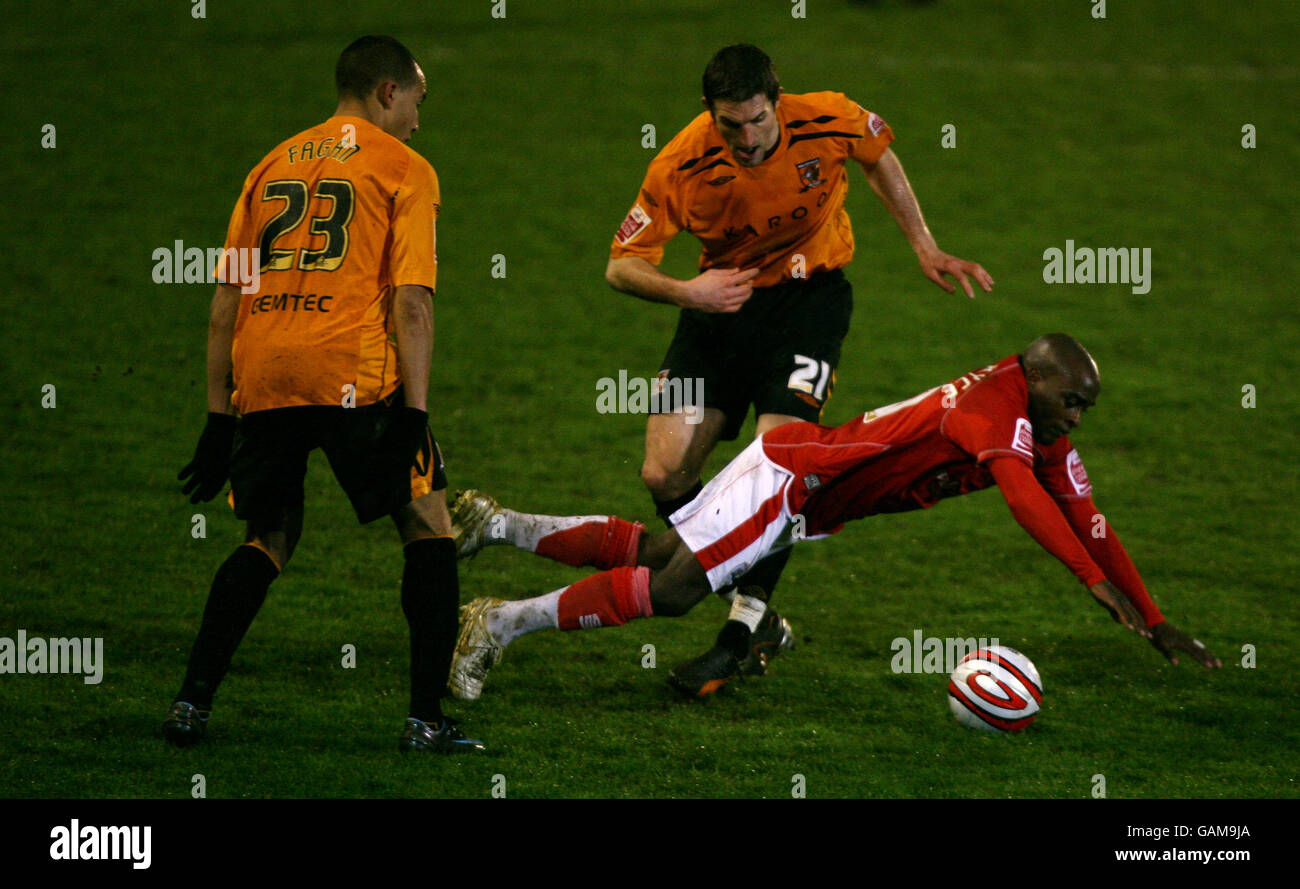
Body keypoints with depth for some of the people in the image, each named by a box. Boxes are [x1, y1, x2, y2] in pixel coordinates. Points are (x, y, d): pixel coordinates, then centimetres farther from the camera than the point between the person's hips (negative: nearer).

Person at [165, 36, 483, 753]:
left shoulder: (272, 165, 21)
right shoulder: (402, 167, 6)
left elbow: (225, 301, 18)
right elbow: (410, 302, -5)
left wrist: (219, 416, 20)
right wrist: (414, 415, -7)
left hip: (261, 377, 5)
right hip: (354, 371, -5)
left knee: (269, 538, 19)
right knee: (428, 526, 6)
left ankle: (191, 702, 8)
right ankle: (425, 717, -2)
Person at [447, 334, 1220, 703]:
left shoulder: (1049, 441, 3)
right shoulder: (997, 402, -25)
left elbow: (1086, 523, 8)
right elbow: (1021, 494, -40)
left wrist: (1155, 623, 4)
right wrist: (1100, 584, -46)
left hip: (813, 506, 9)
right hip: (791, 471, -9)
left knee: (652, 553, 12)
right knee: (672, 588, -15)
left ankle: (502, 527, 22)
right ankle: (503, 622, -7)